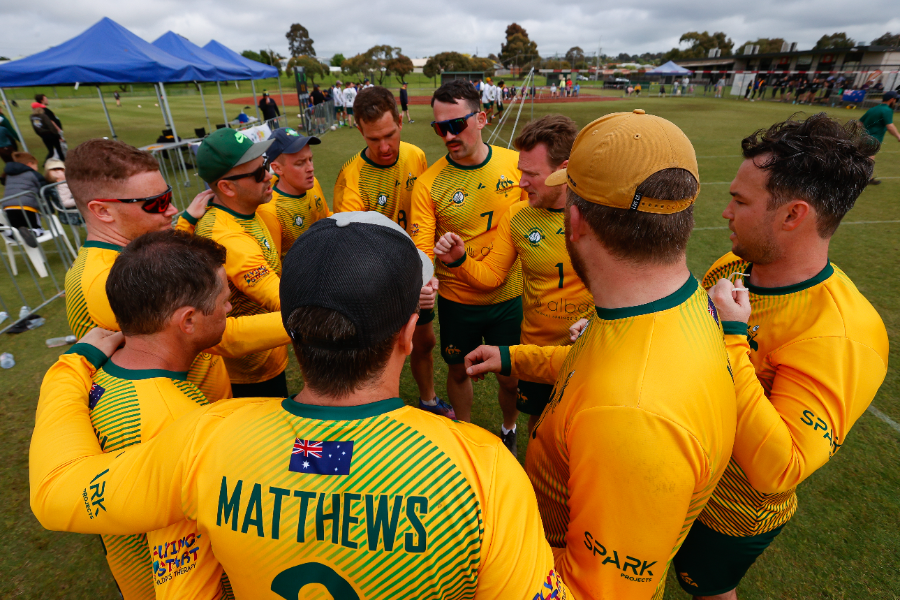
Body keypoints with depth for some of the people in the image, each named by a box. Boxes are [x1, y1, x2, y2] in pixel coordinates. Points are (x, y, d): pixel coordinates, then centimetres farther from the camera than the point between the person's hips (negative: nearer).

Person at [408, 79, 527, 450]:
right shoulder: (428, 183, -12)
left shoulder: (517, 164, -8)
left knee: (510, 377, 15)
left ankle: (509, 428, 49)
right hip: (456, 299, 0)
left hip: (509, 296, 1)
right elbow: (421, 249, -16)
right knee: (458, 371, 19)